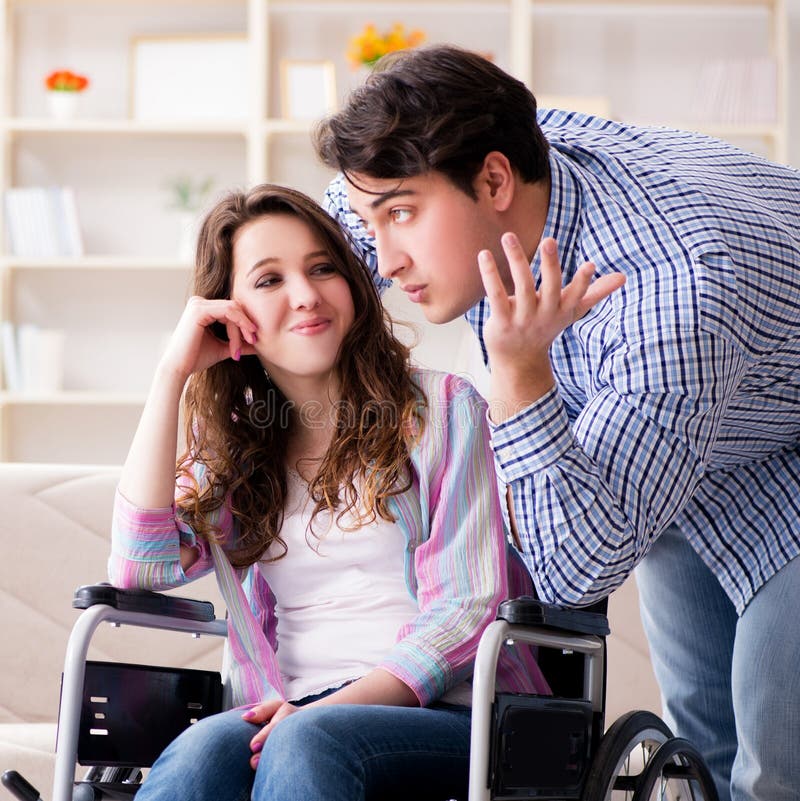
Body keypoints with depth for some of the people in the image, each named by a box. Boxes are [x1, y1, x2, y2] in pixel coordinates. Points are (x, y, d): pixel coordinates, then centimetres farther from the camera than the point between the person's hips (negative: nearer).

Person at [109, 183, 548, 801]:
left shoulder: (441, 410, 6)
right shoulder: (231, 444, 18)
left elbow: (468, 608, -2)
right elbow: (140, 565, 0)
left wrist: (335, 706, -18)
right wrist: (173, 373, 2)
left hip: (445, 711, -2)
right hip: (294, 715, 3)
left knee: (310, 741, -37)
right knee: (204, 749, -34)